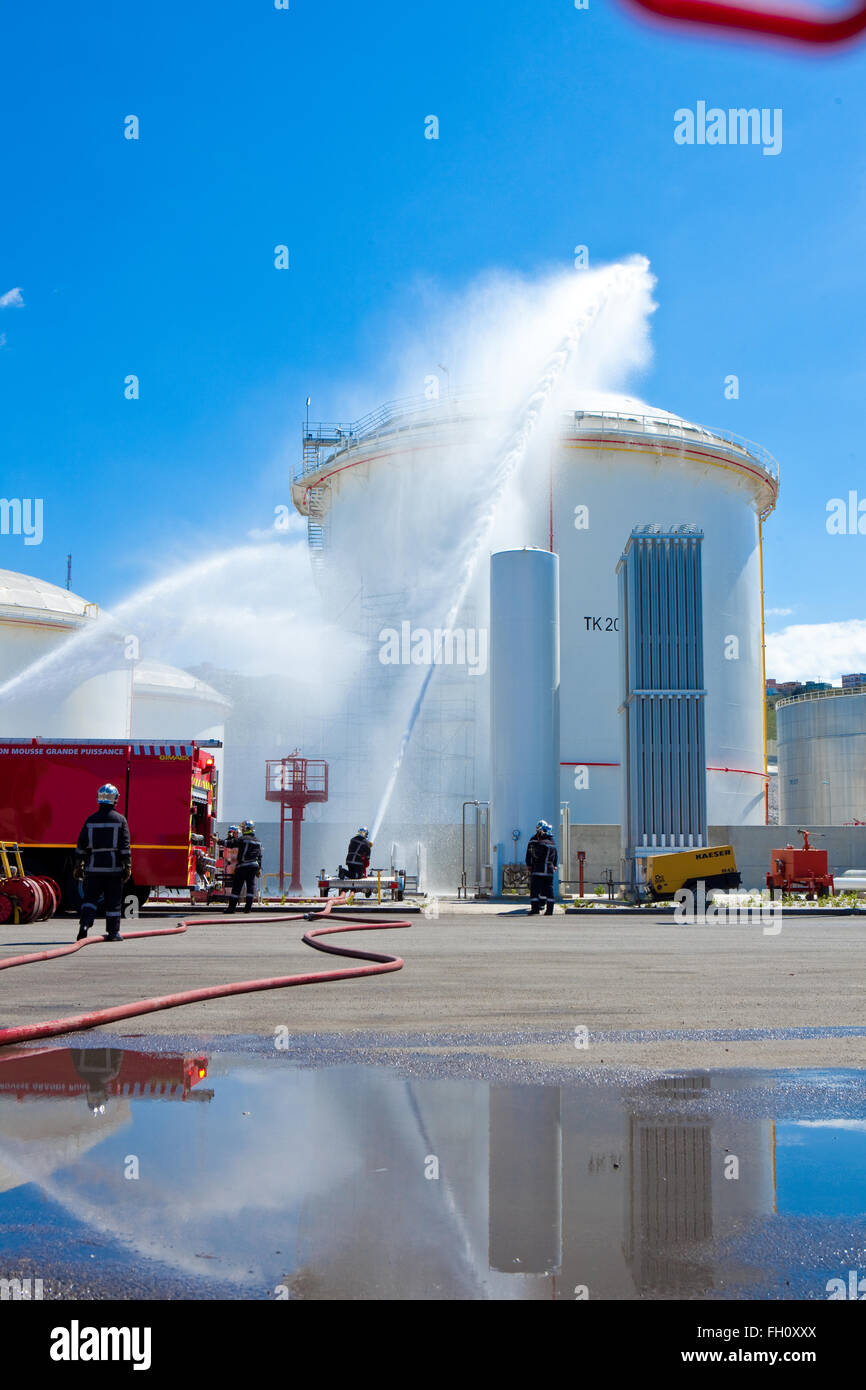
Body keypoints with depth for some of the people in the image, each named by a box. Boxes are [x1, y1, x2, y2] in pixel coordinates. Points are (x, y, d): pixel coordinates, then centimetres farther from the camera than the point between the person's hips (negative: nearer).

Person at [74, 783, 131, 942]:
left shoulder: (91, 820, 3)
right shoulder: (120, 819, -3)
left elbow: (81, 844, 5)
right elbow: (125, 845, -6)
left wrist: (78, 865, 13)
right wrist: (127, 866, -2)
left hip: (94, 867, 2)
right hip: (114, 867, -1)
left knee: (90, 898, 8)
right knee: (113, 901, 6)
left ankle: (84, 924, -12)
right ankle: (113, 932, 10)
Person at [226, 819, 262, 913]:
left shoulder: (243, 839, -10)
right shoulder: (257, 841, 11)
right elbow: (259, 856, 15)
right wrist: (259, 869, 20)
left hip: (242, 866, -6)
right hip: (254, 866, 6)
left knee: (237, 886, 0)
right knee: (250, 886, 8)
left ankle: (232, 907, 2)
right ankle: (248, 907, 5)